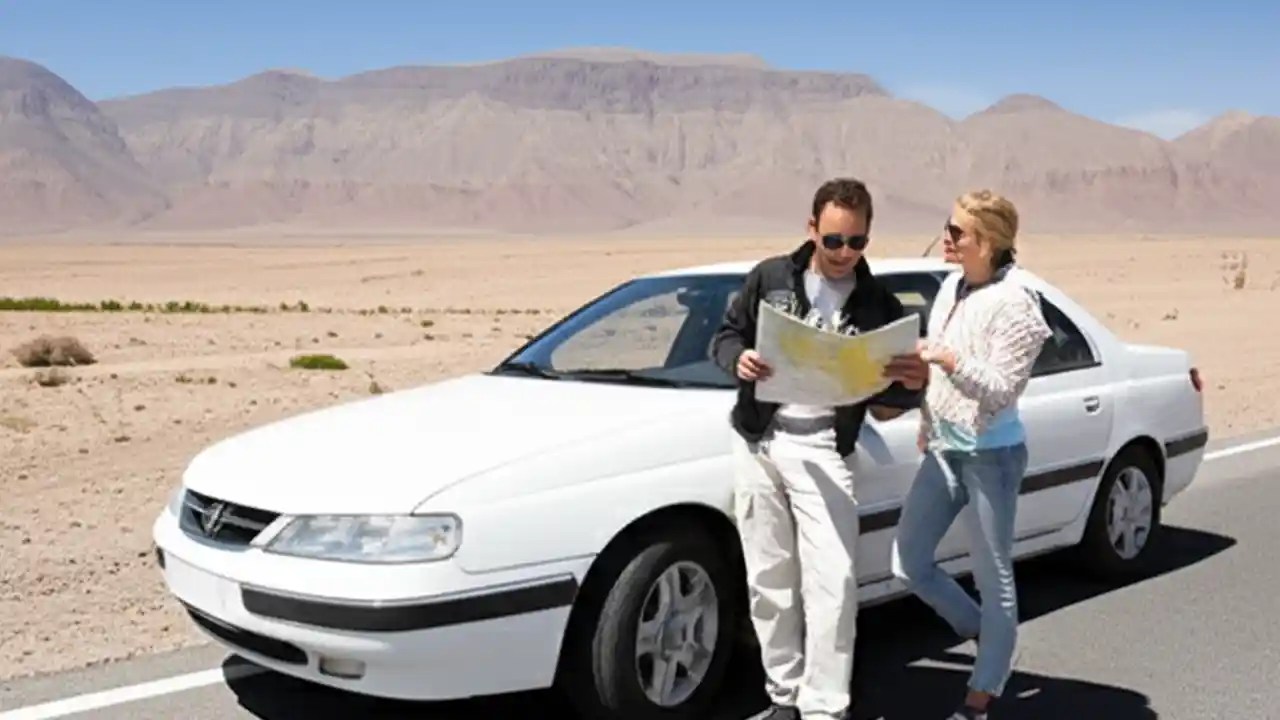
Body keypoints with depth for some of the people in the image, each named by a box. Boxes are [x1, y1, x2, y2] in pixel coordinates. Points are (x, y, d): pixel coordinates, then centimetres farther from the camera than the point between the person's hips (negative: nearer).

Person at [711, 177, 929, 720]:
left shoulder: (878, 306, 1)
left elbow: (884, 400, 3)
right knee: (768, 580, 8)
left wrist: (911, 384, -21)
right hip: (757, 442, 2)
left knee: (831, 581, -11)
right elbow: (725, 334, 11)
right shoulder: (770, 276, 4)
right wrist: (739, 360, -12)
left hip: (822, 449, -2)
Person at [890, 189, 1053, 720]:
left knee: (993, 577, 3)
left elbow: (1002, 390, -20)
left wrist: (951, 360, -34)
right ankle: (985, 635, 32)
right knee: (909, 564, 10)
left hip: (990, 455, -8)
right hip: (943, 449, 8)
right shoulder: (951, 286, 7)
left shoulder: (1013, 304, -16)